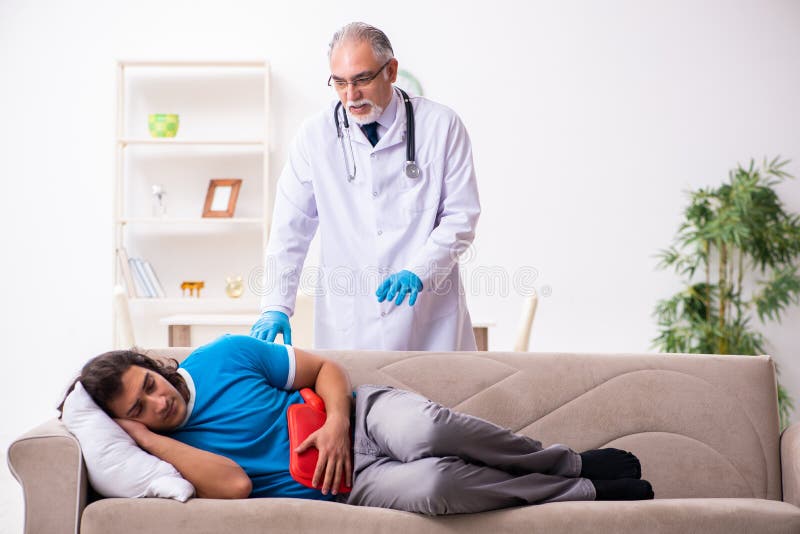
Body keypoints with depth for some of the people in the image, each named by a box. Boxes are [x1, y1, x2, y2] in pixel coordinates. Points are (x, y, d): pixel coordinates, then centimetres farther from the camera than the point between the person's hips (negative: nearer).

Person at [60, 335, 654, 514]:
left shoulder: (224, 354, 1)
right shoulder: (165, 448, -3)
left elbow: (327, 369, 7)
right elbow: (234, 484, -21)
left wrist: (337, 423, -12)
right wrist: (139, 433, -20)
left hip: (362, 415, 2)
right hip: (346, 485, -2)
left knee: (427, 429, -34)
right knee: (429, 485, -34)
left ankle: (573, 461, -9)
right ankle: (588, 489, -14)